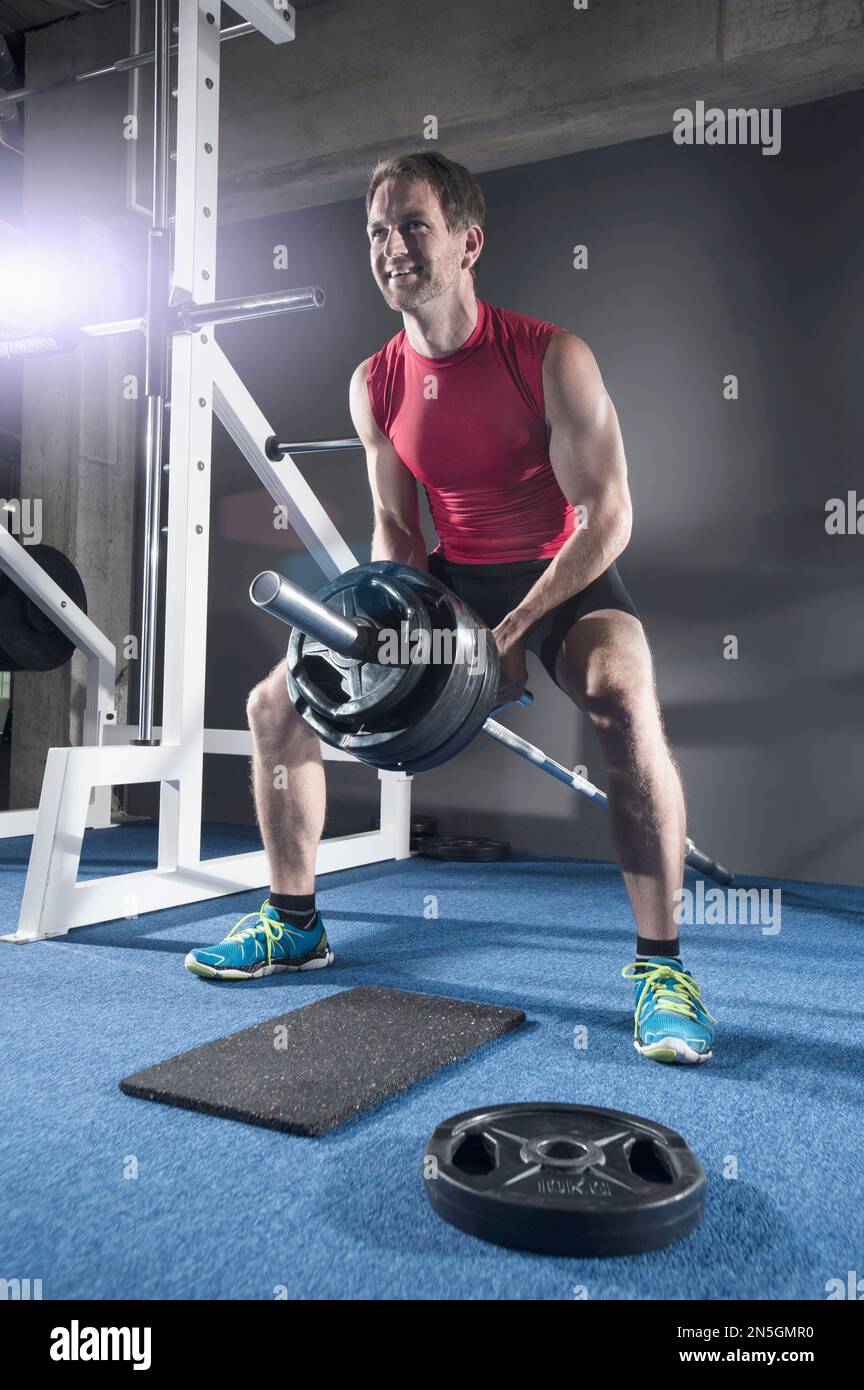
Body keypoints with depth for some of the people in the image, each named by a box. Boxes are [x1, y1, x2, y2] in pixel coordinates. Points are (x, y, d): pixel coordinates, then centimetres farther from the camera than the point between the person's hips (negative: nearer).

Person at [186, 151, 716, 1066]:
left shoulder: (550, 358, -18)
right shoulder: (374, 385, -3)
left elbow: (607, 515, -18)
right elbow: (394, 523, 7)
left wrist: (510, 630, -25)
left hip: (564, 576, -5)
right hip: (449, 576, 5)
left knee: (626, 711, -37)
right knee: (274, 705, 0)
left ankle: (658, 964, -18)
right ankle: (294, 925, 17)